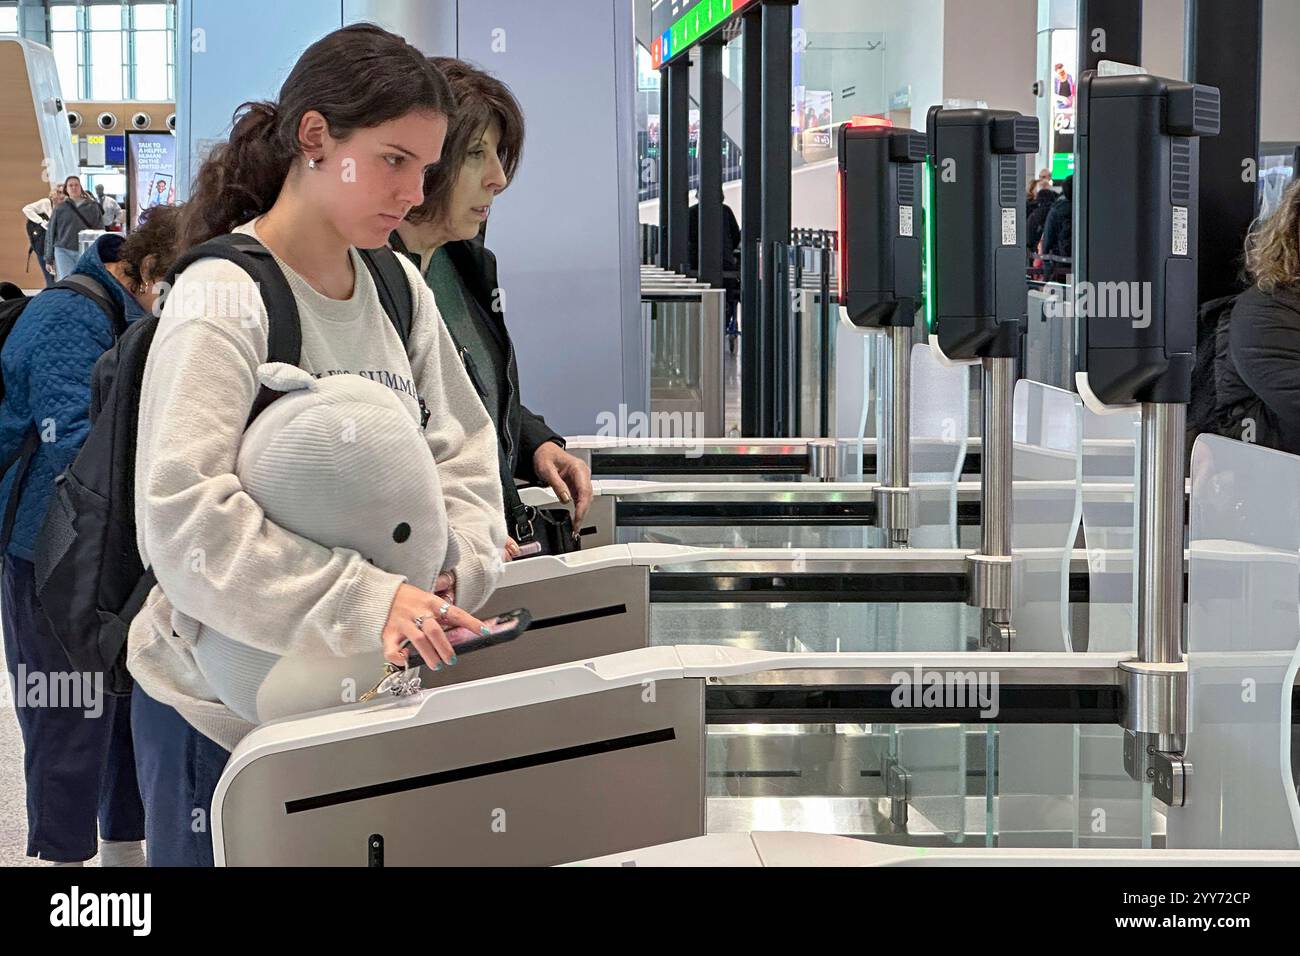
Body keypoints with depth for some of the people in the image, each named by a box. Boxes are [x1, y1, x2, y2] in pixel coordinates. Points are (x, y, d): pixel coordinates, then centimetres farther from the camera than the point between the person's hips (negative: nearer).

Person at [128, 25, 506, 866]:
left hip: (364, 694, 6)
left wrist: (444, 576, -15)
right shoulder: (222, 300, -16)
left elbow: (463, 450, 5)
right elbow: (183, 515, -26)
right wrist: (366, 601, -33)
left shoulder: (400, 287, 5)